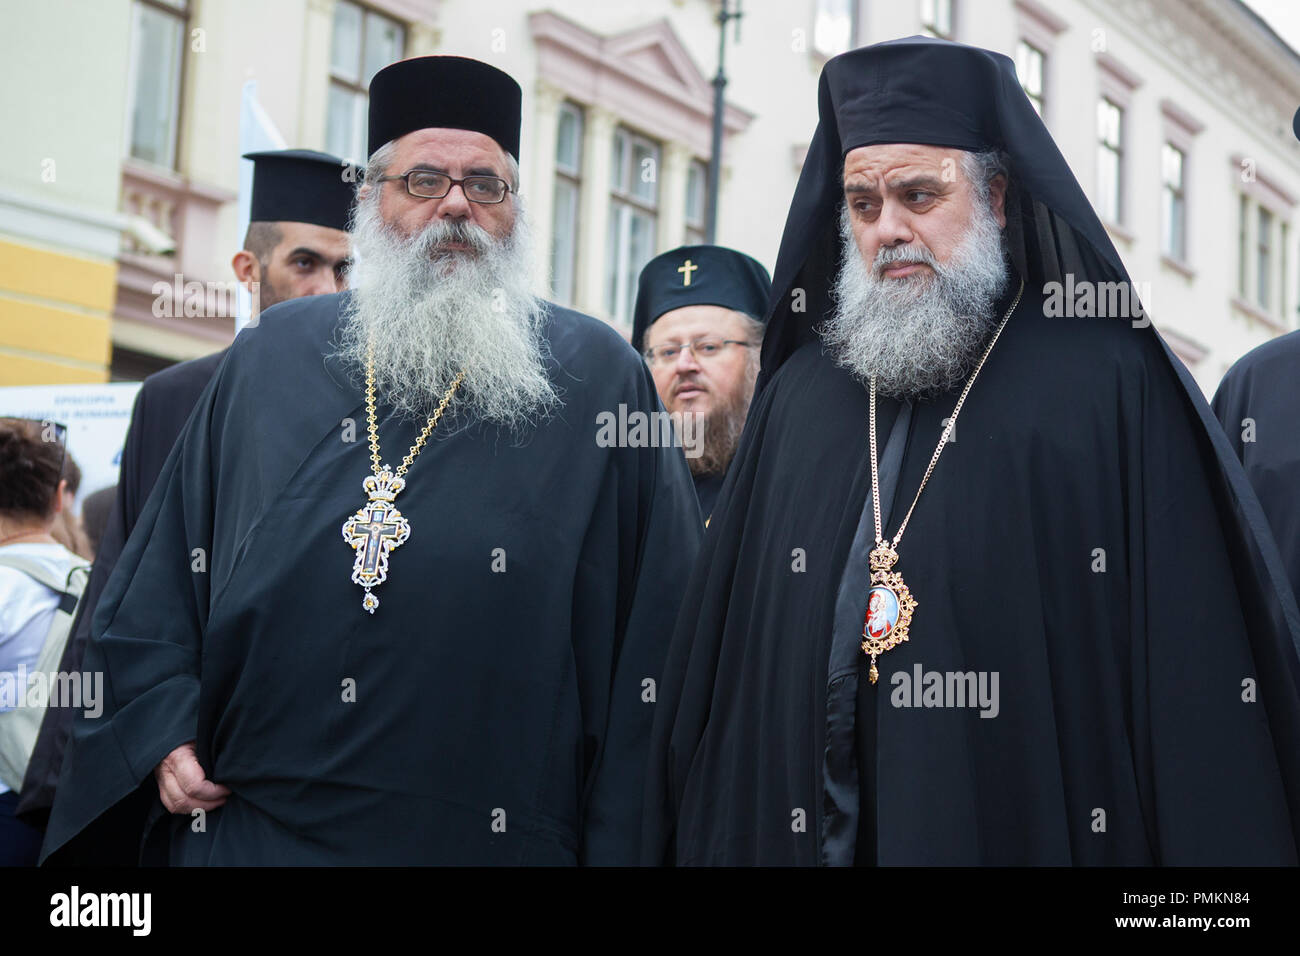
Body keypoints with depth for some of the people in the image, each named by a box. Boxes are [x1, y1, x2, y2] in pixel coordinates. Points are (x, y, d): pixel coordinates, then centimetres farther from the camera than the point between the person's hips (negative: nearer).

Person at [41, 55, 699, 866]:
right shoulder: (274, 357, 8)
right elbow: (163, 570, 13)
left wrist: (622, 844, -7)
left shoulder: (598, 379, -1)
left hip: (491, 834, -2)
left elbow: (649, 635, -3)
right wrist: (160, 729, 1)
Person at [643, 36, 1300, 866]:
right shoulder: (798, 395, 8)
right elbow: (722, 651, 9)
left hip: (1030, 822, -3)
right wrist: (704, 837, 5)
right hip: (798, 820, 4)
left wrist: (1219, 849, -14)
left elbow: (1194, 662, -8)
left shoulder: (1116, 389, -5)